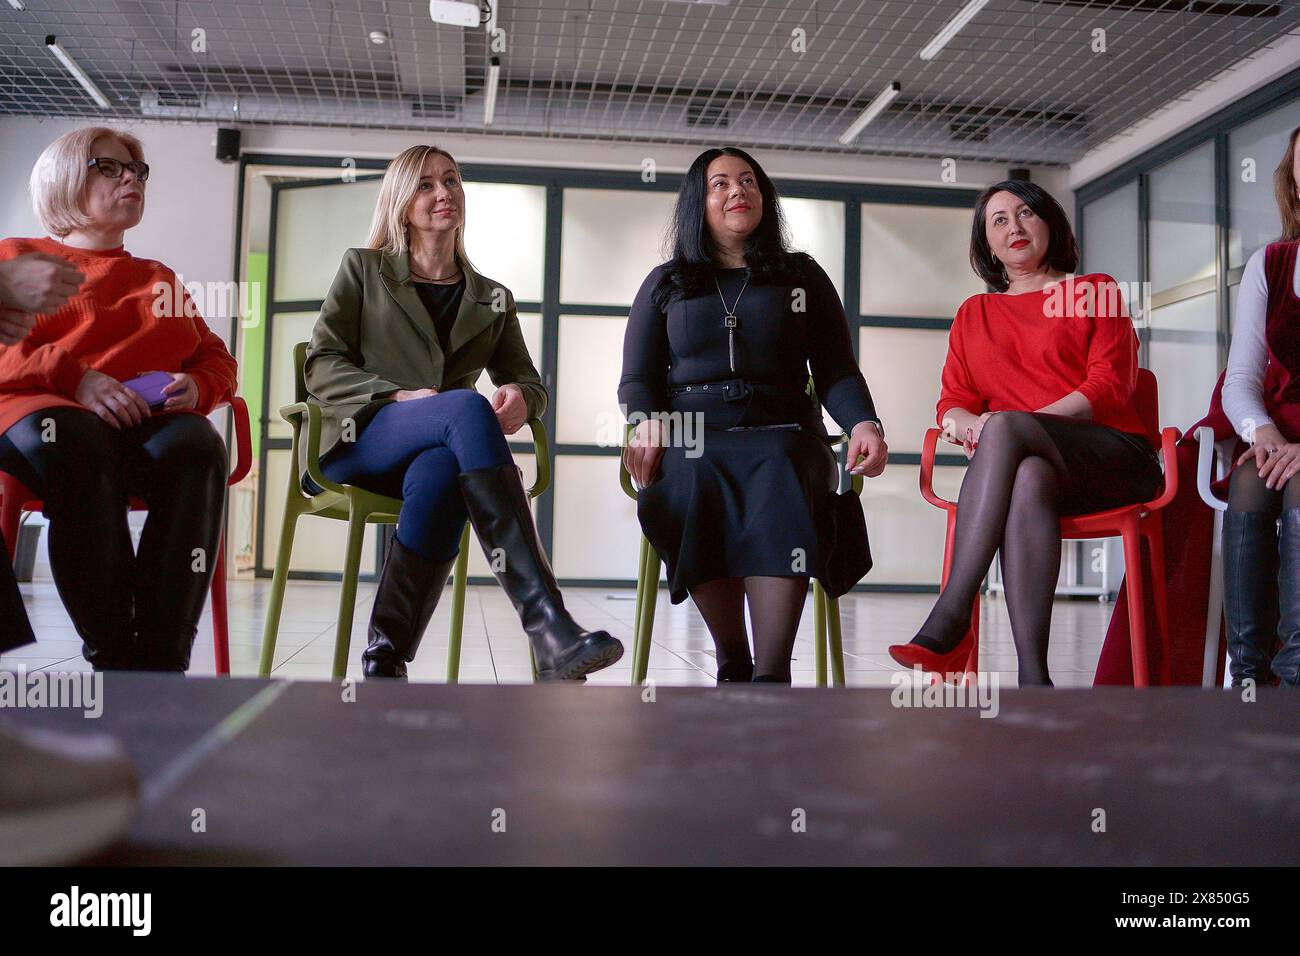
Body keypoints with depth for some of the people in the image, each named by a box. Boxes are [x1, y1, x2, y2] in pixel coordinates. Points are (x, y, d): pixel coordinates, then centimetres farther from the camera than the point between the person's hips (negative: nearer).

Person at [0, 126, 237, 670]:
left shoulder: (158, 278, 33)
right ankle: (112, 657, -39)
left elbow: (218, 360, 27)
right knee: (64, 438, -41)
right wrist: (71, 377, -12)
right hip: (44, 413, -2)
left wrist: (196, 386, 2)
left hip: (150, 425, 2)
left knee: (195, 445, -36)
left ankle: (161, 664, -43)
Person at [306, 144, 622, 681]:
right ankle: (548, 626, -47)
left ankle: (385, 661, -34)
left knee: (439, 475, -39)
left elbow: (530, 382, 18)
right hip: (356, 442, -2)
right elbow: (321, 366, 5)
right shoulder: (363, 269, 14)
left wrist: (520, 396, -10)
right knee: (467, 407, -35)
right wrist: (401, 396, -14)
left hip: (437, 452, 2)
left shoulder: (493, 299, 22)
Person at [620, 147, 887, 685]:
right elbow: (637, 379, 17)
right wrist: (648, 422, -7)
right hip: (689, 438, 0)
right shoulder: (665, 284, 22)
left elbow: (836, 372, 12)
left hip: (778, 434, 0)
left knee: (781, 493, -37)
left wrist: (862, 423, -10)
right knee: (691, 488, -36)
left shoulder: (802, 276, 21)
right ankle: (732, 660, -25)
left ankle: (771, 671, -48)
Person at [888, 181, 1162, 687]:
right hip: (1024, 461, 2)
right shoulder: (973, 314, 24)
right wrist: (962, 422, -13)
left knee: (1004, 425, -35)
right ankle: (1032, 674, -48)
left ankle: (949, 620, -43)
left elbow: (1110, 385, 1)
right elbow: (952, 401, 15)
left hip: (1114, 458, -2)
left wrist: (1012, 424, -14)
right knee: (1028, 481, -38)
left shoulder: (1095, 290, 15)